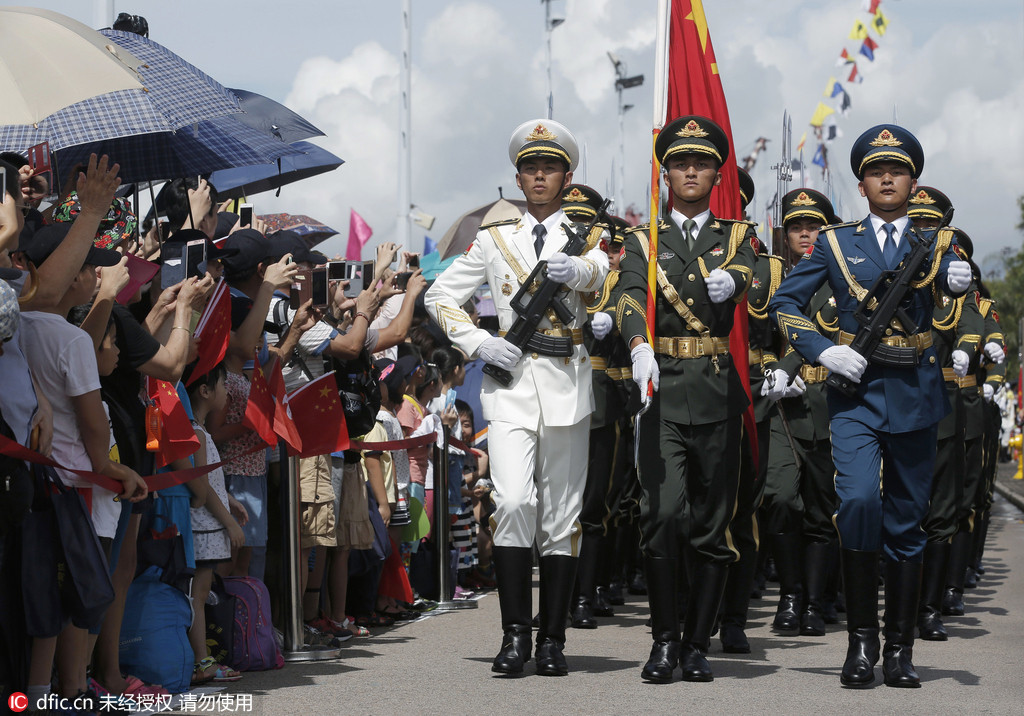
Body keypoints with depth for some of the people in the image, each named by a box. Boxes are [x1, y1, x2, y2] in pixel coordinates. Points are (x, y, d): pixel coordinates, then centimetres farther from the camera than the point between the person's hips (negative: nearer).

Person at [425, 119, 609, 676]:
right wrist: (478, 343, 0)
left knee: (561, 513, 1)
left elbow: (601, 273, -15)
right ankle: (514, 633, -10)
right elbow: (440, 297, 16)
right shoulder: (494, 239, 13)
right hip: (510, 381, 0)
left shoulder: (584, 238, 9)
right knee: (512, 501, -16)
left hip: (566, 383, 0)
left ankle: (552, 640, 7)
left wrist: (577, 270, -38)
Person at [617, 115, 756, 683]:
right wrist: (640, 347, -29)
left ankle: (697, 644, 11)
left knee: (712, 521, 3)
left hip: (720, 395, 1)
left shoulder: (736, 237, 15)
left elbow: (745, 276, -9)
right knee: (662, 513, -13)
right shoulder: (643, 242, 11)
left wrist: (728, 282, -34)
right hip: (663, 391, -1)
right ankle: (664, 640, -2)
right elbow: (630, 298, -8)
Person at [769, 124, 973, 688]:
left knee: (906, 523, 6)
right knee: (858, 502, -21)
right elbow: (784, 302, 8)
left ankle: (899, 651, 15)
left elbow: (950, 274, -7)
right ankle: (861, 639, -8)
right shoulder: (836, 244, 7)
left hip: (916, 394, 2)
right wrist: (822, 351, -7)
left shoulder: (935, 245, 10)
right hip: (856, 393, -1)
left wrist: (958, 280, -31)